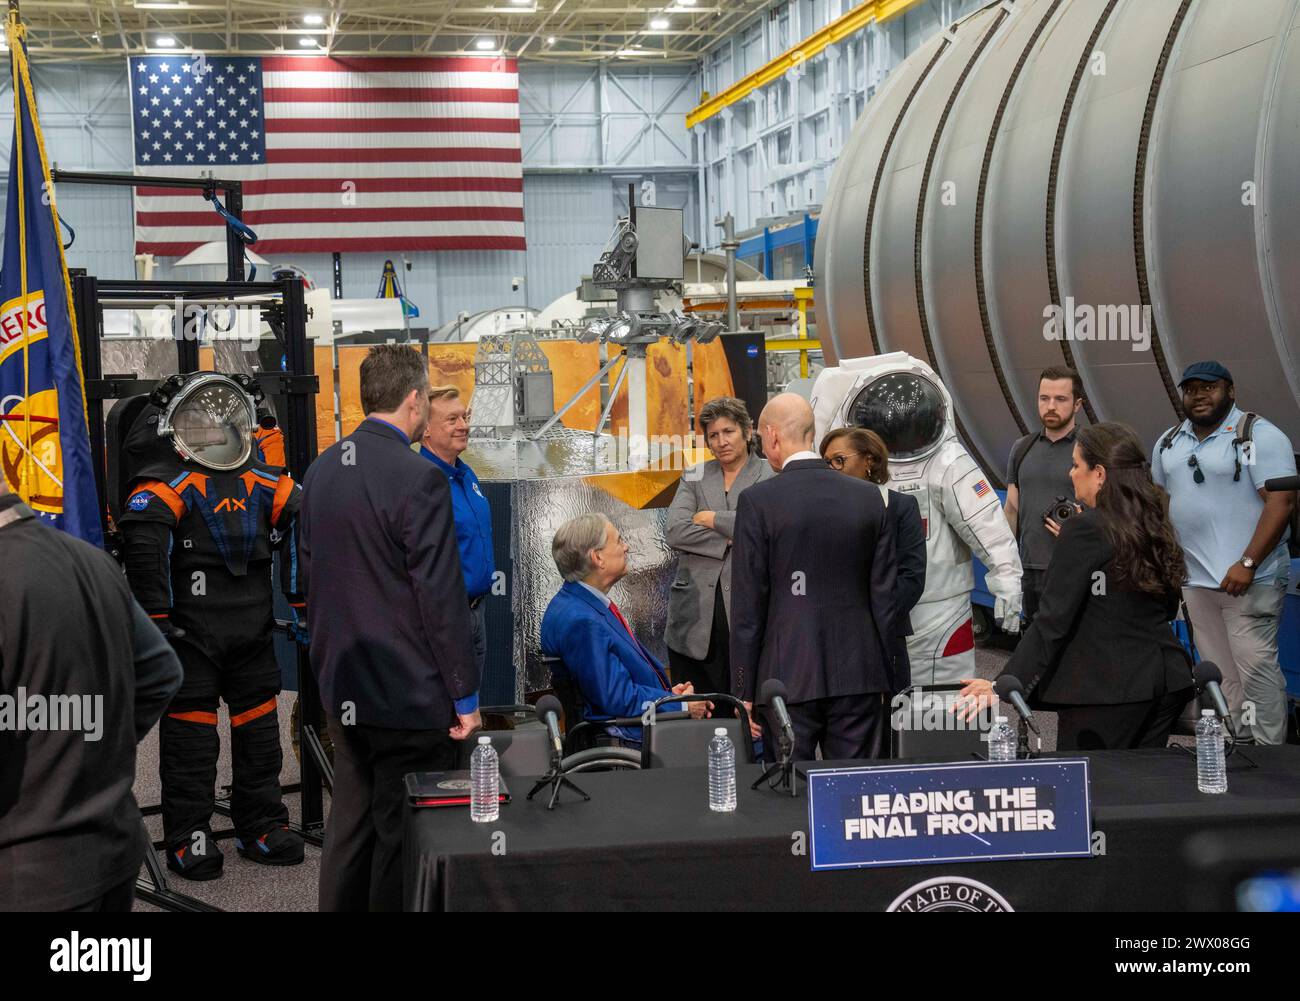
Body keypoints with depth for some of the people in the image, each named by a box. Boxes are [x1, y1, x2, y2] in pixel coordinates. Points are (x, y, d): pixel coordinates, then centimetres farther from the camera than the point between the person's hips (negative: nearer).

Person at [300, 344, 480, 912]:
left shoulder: (321, 471, 6)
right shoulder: (419, 480, -18)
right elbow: (442, 598, -17)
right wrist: (465, 695, -10)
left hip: (343, 689, 8)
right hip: (410, 694, -7)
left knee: (350, 823, 16)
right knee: (404, 833, 1)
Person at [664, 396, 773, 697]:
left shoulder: (771, 479, 4)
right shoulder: (693, 477, 15)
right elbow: (675, 531, 0)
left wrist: (713, 519, -4)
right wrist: (731, 542, -8)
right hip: (695, 612, 3)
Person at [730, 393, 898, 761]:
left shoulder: (758, 501, -6)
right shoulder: (868, 497, 5)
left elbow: (748, 605, -6)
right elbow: (885, 596, 7)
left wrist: (744, 691, 0)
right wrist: (883, 674, 14)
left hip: (789, 676, -3)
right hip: (859, 675, 4)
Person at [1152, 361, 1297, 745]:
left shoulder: (1259, 435, -8)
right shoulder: (1169, 443, 14)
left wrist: (1248, 564, -21)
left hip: (1249, 580, -7)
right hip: (1196, 580, 7)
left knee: (1255, 666, -10)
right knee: (1219, 672, 10)